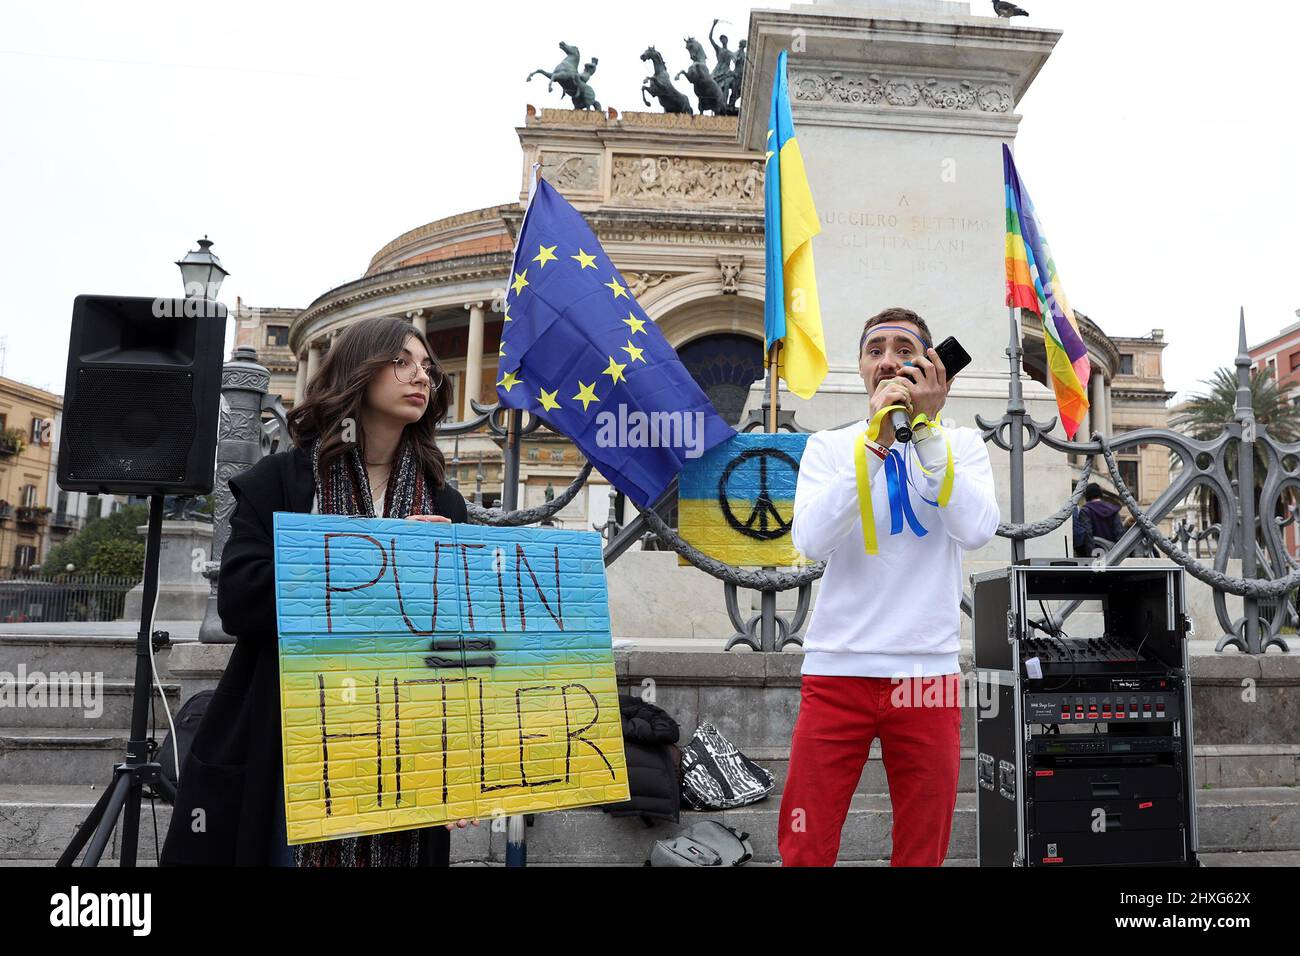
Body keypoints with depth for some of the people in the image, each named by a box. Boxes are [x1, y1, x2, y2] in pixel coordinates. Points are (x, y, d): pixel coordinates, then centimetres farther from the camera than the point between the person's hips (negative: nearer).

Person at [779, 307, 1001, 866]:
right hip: (837, 670, 0)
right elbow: (812, 541, -13)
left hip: (928, 671, 1)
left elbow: (977, 530, -12)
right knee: (803, 850, 1)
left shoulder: (961, 445, 7)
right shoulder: (828, 446, 5)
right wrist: (877, 439, -18)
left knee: (922, 852, 10)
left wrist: (925, 429, -15)